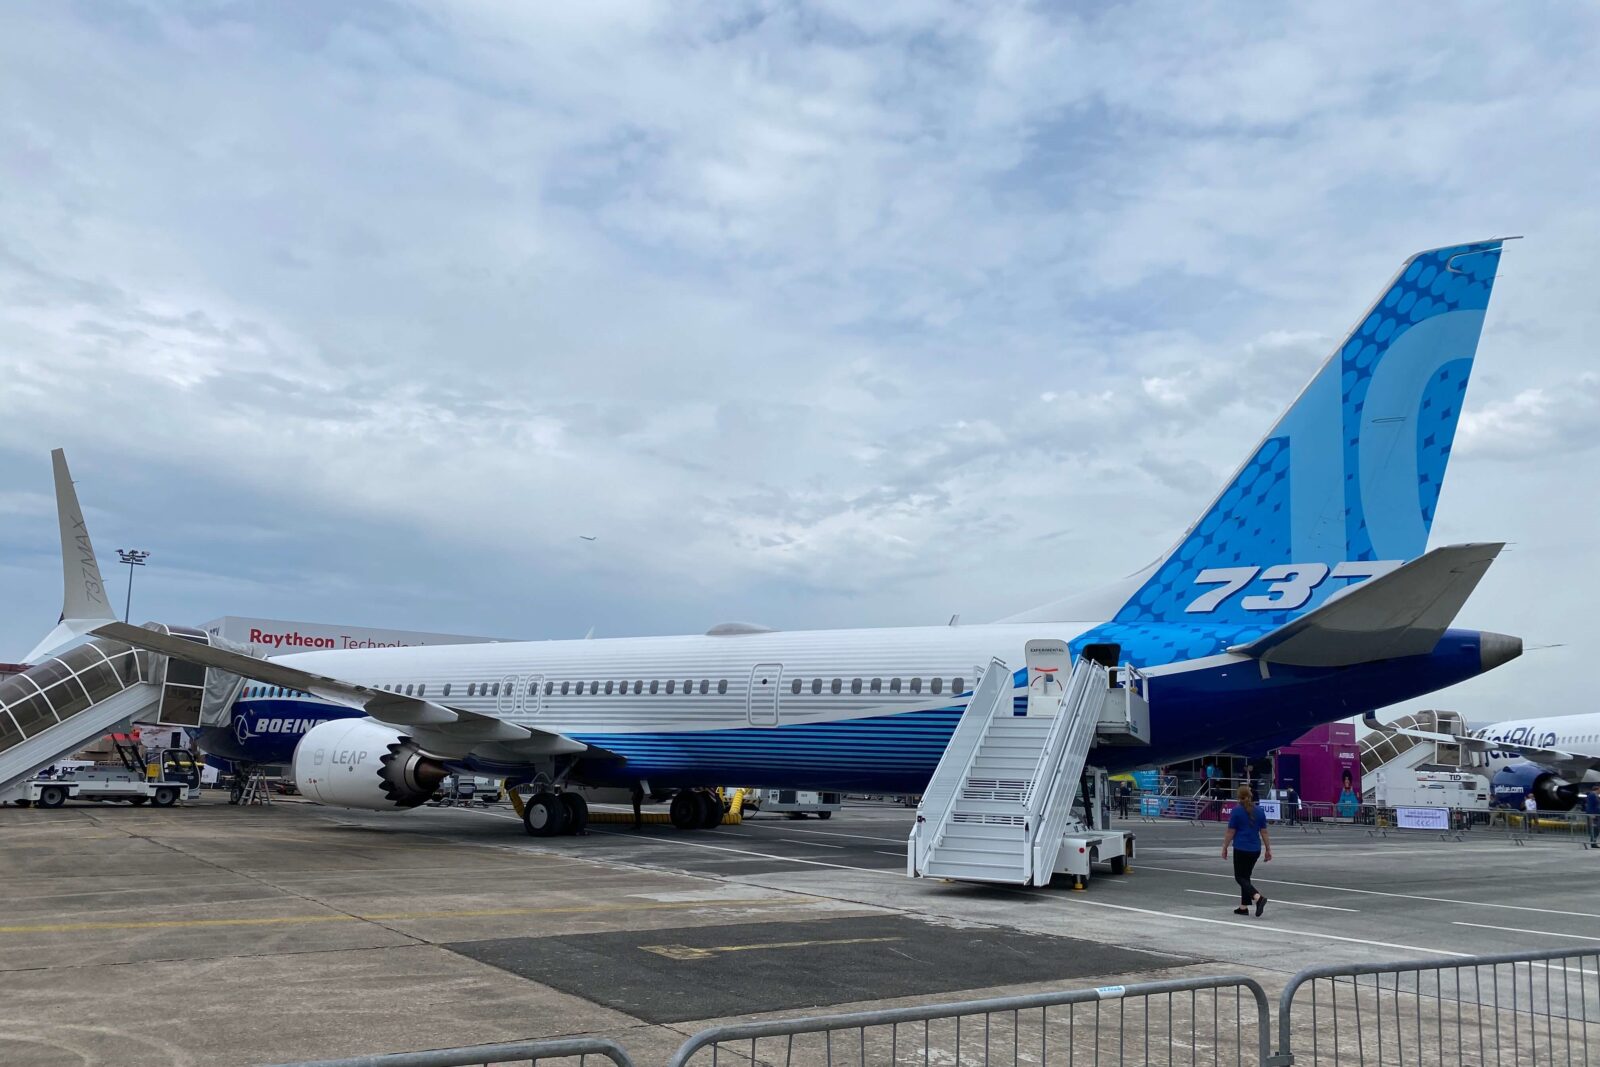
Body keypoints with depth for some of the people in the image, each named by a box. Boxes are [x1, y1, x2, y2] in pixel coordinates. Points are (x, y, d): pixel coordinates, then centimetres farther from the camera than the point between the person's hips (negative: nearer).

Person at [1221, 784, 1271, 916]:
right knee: (1246, 876, 16)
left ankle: (1258, 897, -22)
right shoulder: (1259, 810, 4)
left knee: (1240, 877, 1)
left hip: (1241, 849, -6)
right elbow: (1264, 832, 5)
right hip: (1255, 850, 6)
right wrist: (1268, 850, 11)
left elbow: (1230, 832, -7)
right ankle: (1243, 907, 17)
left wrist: (1224, 848, 1)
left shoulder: (1237, 810, -9)